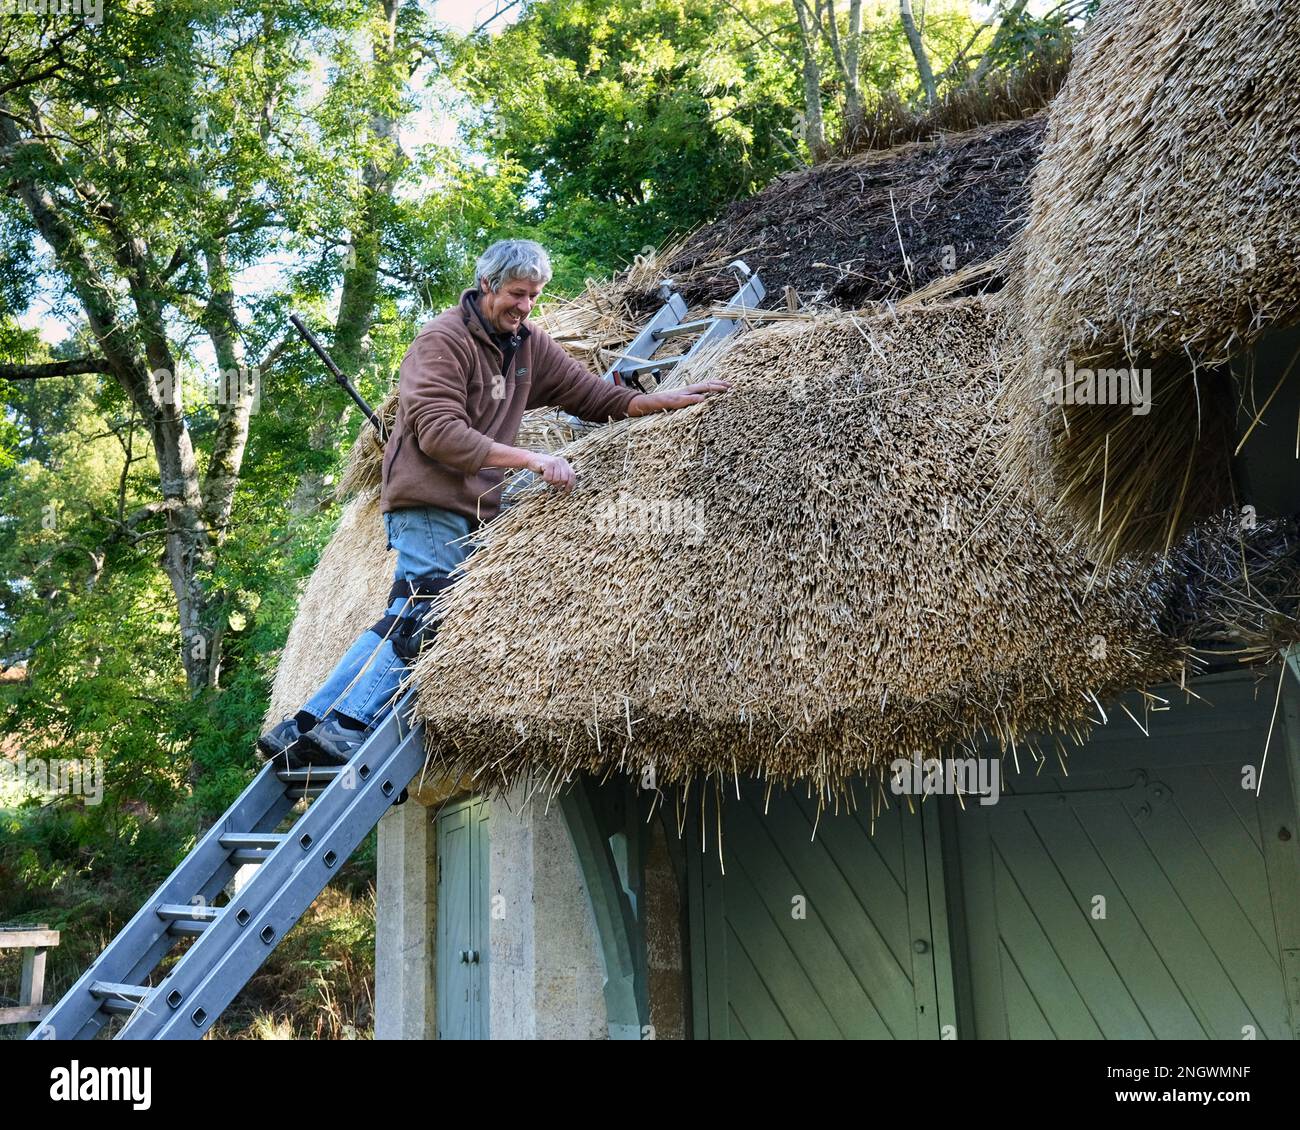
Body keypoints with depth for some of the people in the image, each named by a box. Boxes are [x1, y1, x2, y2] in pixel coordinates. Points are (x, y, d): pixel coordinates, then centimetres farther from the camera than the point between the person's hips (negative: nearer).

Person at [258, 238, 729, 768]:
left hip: (473, 510, 7)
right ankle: (343, 726, -19)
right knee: (417, 620, -18)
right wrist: (529, 459, -24)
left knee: (412, 624, -1)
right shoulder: (443, 339, -9)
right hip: (429, 503, -7)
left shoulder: (528, 342, 16)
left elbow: (588, 392, 21)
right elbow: (437, 431, -20)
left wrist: (666, 401, 13)